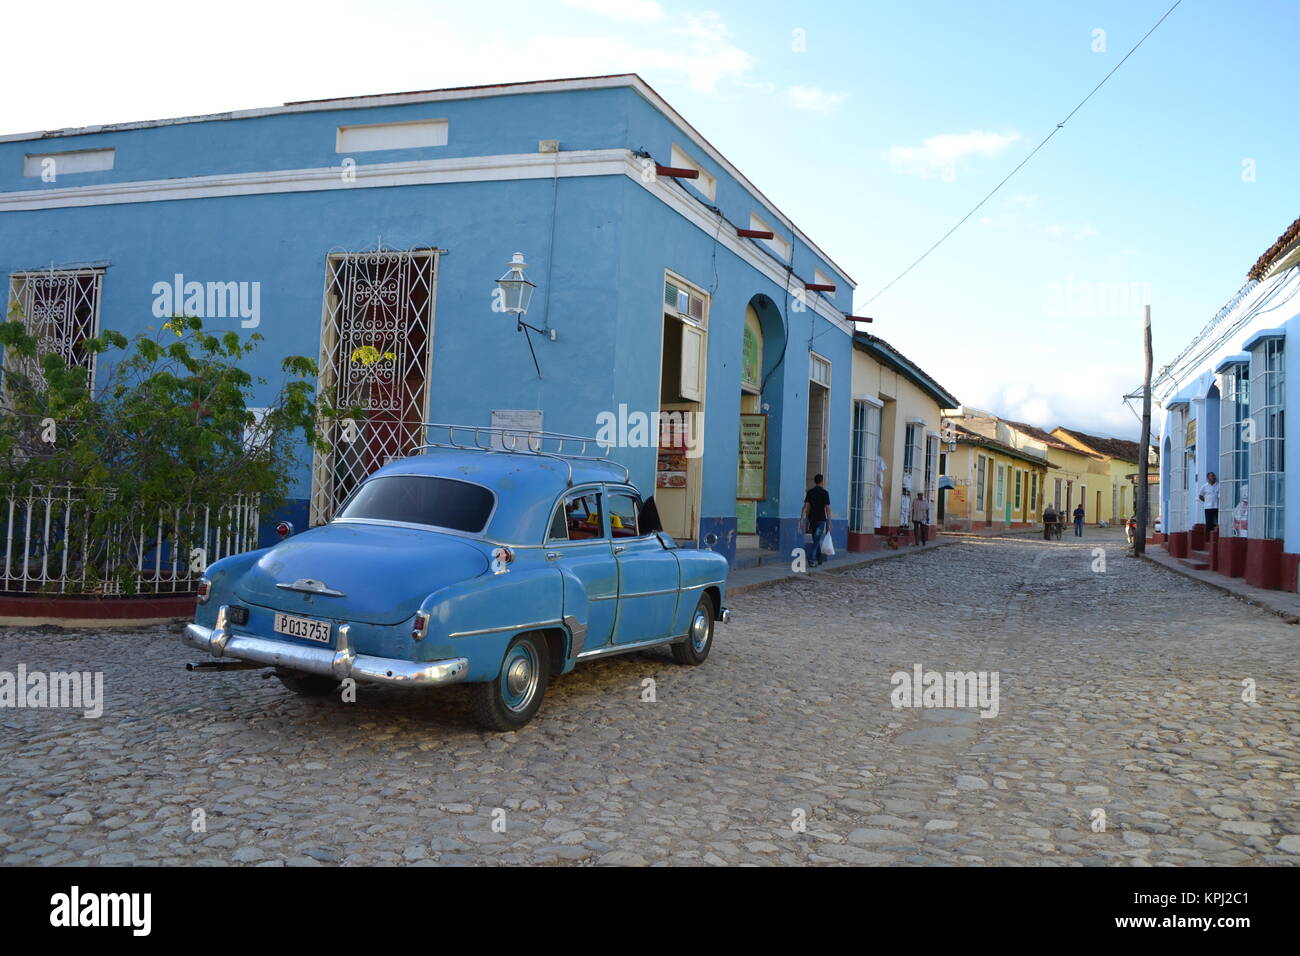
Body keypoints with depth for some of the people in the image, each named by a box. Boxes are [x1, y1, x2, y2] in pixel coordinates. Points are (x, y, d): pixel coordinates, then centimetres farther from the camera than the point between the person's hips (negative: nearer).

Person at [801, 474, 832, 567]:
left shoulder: (810, 492, 3)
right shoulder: (825, 493, -6)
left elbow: (806, 506, -2)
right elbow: (827, 508, -7)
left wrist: (802, 518, -2)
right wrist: (829, 522, -3)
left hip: (812, 519, 4)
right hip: (821, 519, -4)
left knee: (816, 539, 16)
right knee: (817, 540, -4)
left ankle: (819, 559, 23)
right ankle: (812, 559, -15)